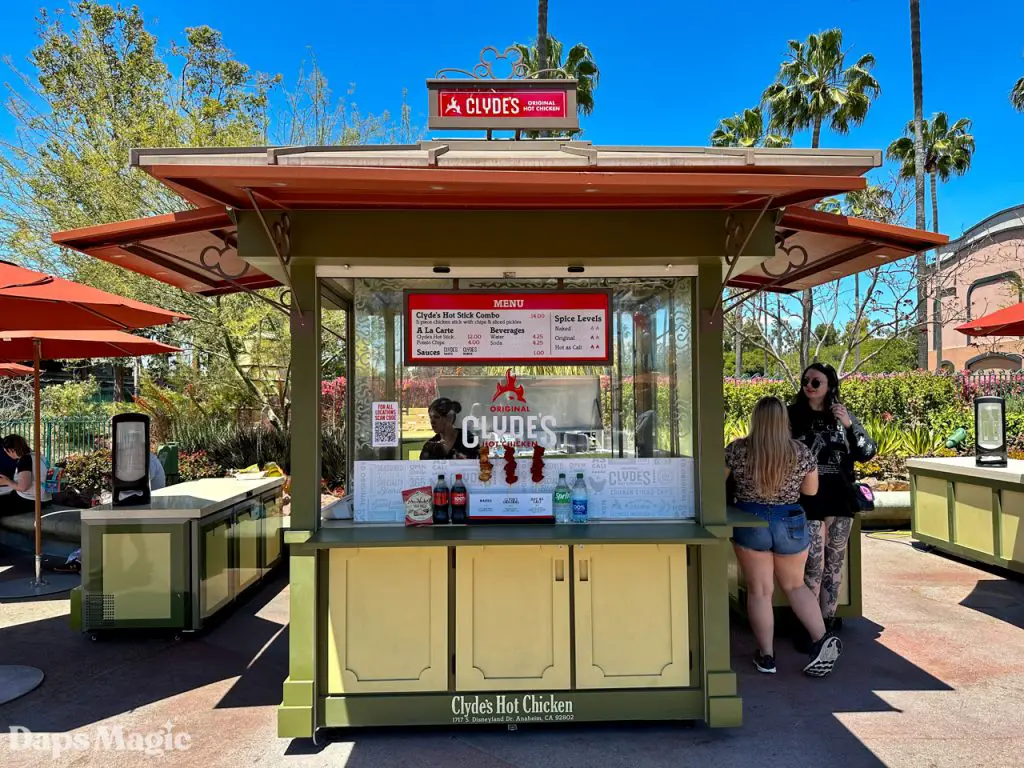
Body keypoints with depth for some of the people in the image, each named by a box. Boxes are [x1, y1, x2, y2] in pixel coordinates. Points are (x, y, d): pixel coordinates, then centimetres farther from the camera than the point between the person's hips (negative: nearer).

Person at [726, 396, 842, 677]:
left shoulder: (736, 450, -11)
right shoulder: (801, 453, -7)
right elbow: (811, 491, 5)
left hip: (750, 524, -2)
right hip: (791, 524, 2)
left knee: (759, 591, 8)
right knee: (795, 585, 20)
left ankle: (766, 656, 13)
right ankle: (823, 639, 8)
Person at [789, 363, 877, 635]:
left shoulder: (843, 415, 7)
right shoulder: (792, 415, -2)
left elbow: (867, 453, 1)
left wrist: (849, 425, -14)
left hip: (840, 497, 4)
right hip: (808, 499, -4)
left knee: (835, 563, 13)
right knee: (814, 565, -5)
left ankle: (829, 619, 26)